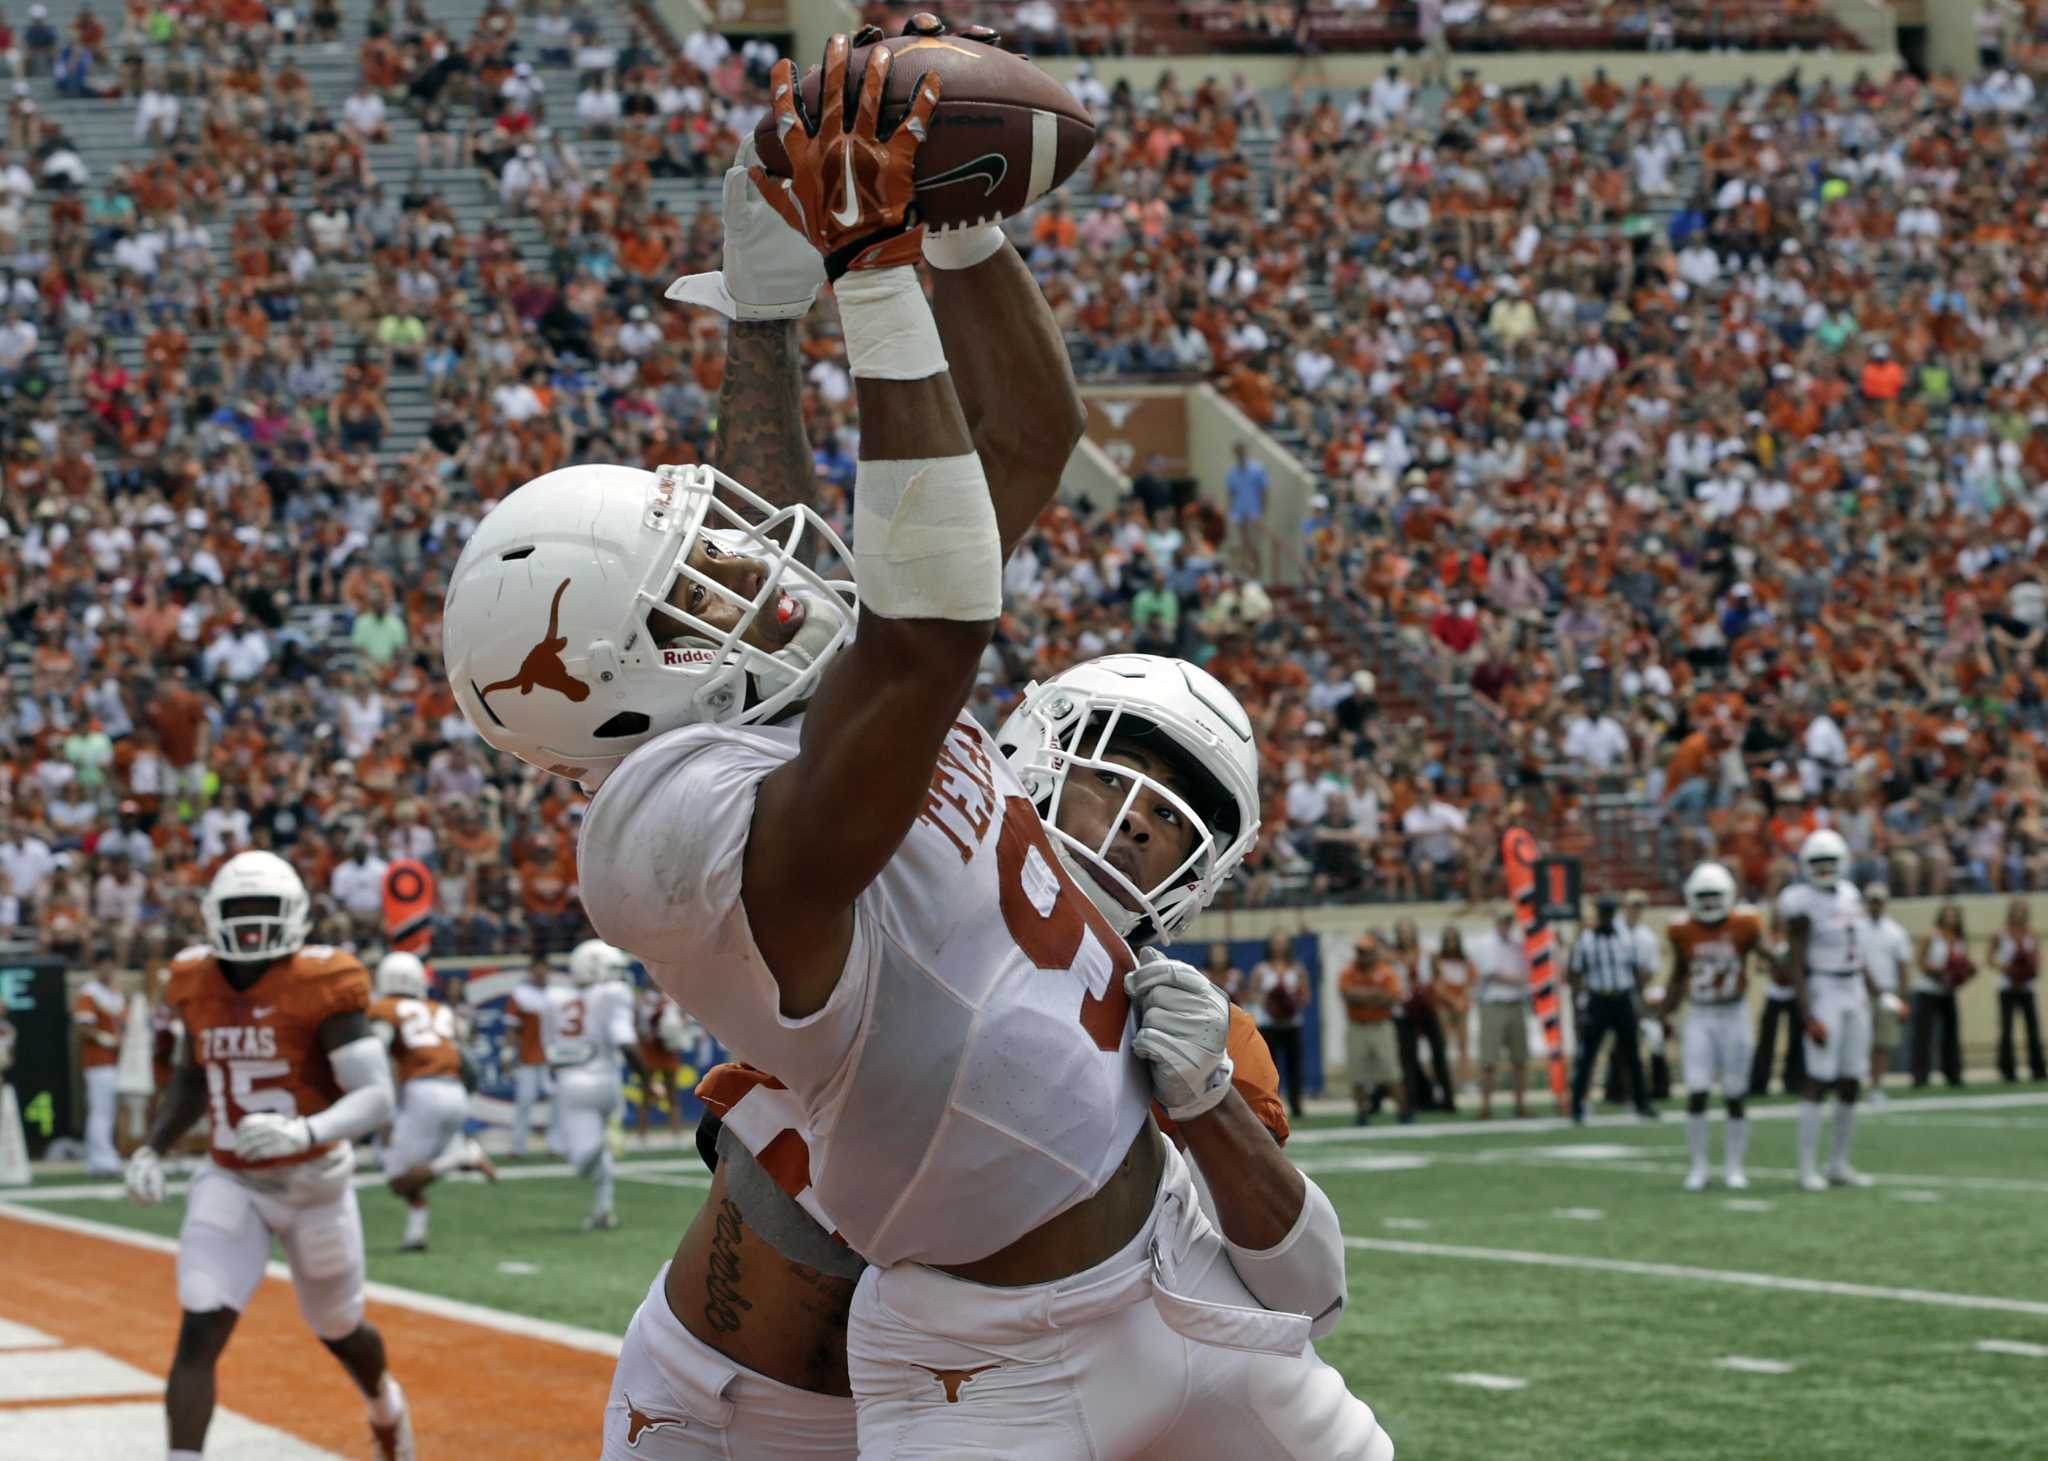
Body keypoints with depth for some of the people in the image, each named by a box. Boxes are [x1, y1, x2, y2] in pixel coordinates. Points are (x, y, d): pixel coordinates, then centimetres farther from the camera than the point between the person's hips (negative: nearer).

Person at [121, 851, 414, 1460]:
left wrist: (303, 1133, -41)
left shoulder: (319, 987, -19)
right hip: (230, 1186, 3)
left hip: (312, 1183, -3)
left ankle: (385, 1405, 54)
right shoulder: (200, 986, -2)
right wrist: (151, 1149, 5)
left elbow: (377, 1097, -24)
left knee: (339, 1331, 20)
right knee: (199, 1334, -15)